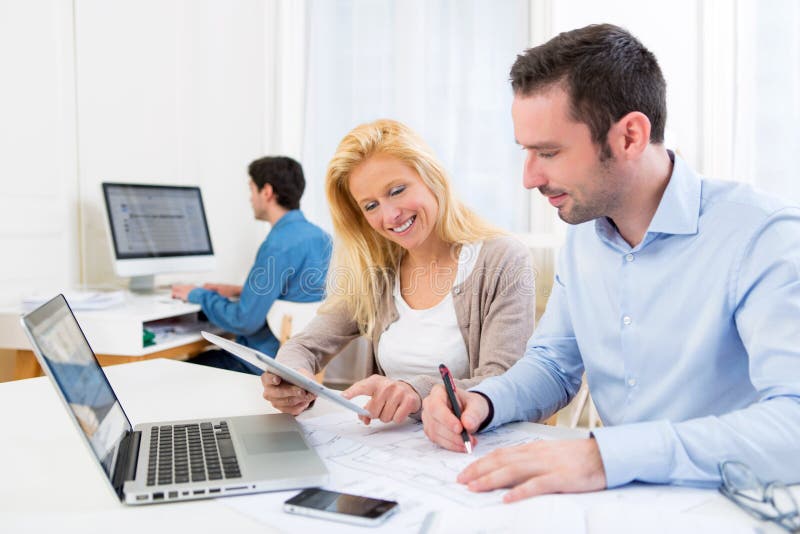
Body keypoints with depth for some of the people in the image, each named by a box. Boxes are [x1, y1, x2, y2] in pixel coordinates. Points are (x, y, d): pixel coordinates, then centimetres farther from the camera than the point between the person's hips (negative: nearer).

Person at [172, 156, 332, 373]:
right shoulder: (320, 236, 6)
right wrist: (241, 292, 16)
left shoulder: (278, 244, -22)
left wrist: (199, 295, -5)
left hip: (269, 364, -9)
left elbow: (244, 321, -20)